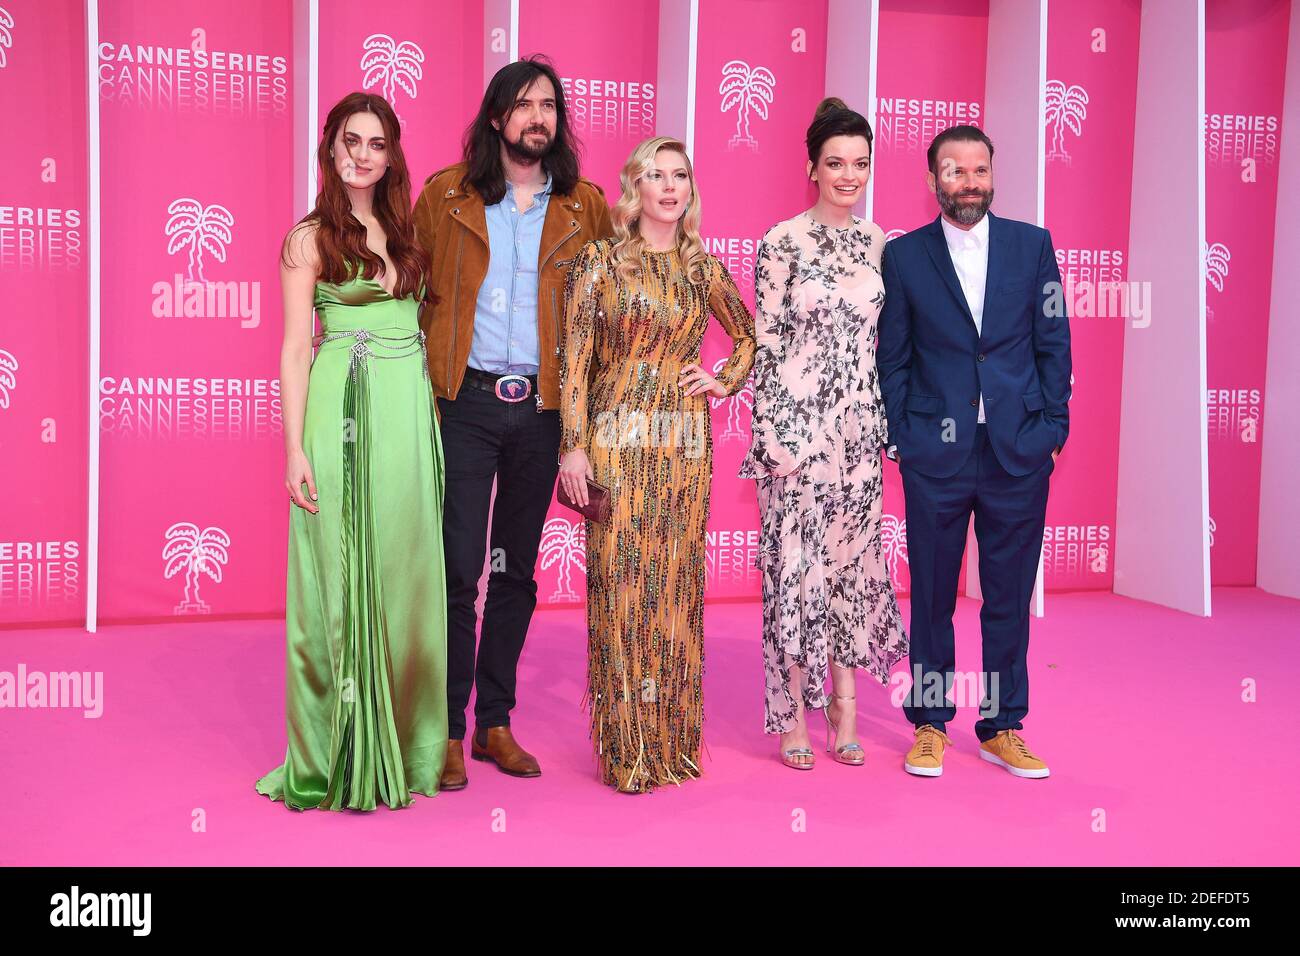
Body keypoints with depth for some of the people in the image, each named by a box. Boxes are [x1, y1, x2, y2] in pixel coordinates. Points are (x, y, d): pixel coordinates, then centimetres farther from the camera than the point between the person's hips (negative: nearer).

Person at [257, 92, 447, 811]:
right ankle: (336, 757, 10)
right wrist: (295, 448, -11)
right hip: (343, 411, -5)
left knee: (404, 576, 7)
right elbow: (295, 349, -3)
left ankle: (401, 746, 18)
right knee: (340, 578, -1)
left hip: (410, 412, 5)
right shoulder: (310, 238, 1)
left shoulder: (405, 231, 16)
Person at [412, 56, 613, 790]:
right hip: (465, 403, -2)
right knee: (458, 570, -3)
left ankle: (496, 723, 21)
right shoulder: (447, 195, 3)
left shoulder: (585, 206, 7)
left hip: (542, 409, 2)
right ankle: (449, 731, 8)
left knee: (517, 571, 10)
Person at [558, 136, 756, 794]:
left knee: (676, 584, 6)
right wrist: (573, 445, -9)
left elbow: (749, 336, 26)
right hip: (616, 441, -3)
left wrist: (725, 382, 9)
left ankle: (673, 739, 17)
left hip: (685, 442, 3)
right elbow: (574, 358, -3)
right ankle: (626, 747, 7)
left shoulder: (704, 268, 10)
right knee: (620, 582, -2)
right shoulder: (600, 261, 1)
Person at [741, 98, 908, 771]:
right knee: (796, 563, 0)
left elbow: (886, 339, 13)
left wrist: (887, 425, 9)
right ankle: (794, 715, 12)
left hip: (859, 429, 4)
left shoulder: (878, 243, 8)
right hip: (797, 424, -4)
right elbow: (765, 343, -7)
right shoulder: (781, 243, -6)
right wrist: (774, 438, -11)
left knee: (853, 559, 9)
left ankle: (844, 706, 21)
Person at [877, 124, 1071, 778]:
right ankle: (930, 723, 21)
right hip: (936, 453, -1)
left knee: (1010, 595, 9)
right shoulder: (904, 255, 3)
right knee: (932, 594, 7)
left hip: (1020, 451, 1)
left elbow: (1053, 343, 7)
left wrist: (1052, 426, 0)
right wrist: (901, 436, -2)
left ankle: (1002, 728, 21)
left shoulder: (1032, 244, 6)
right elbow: (893, 356, 4)